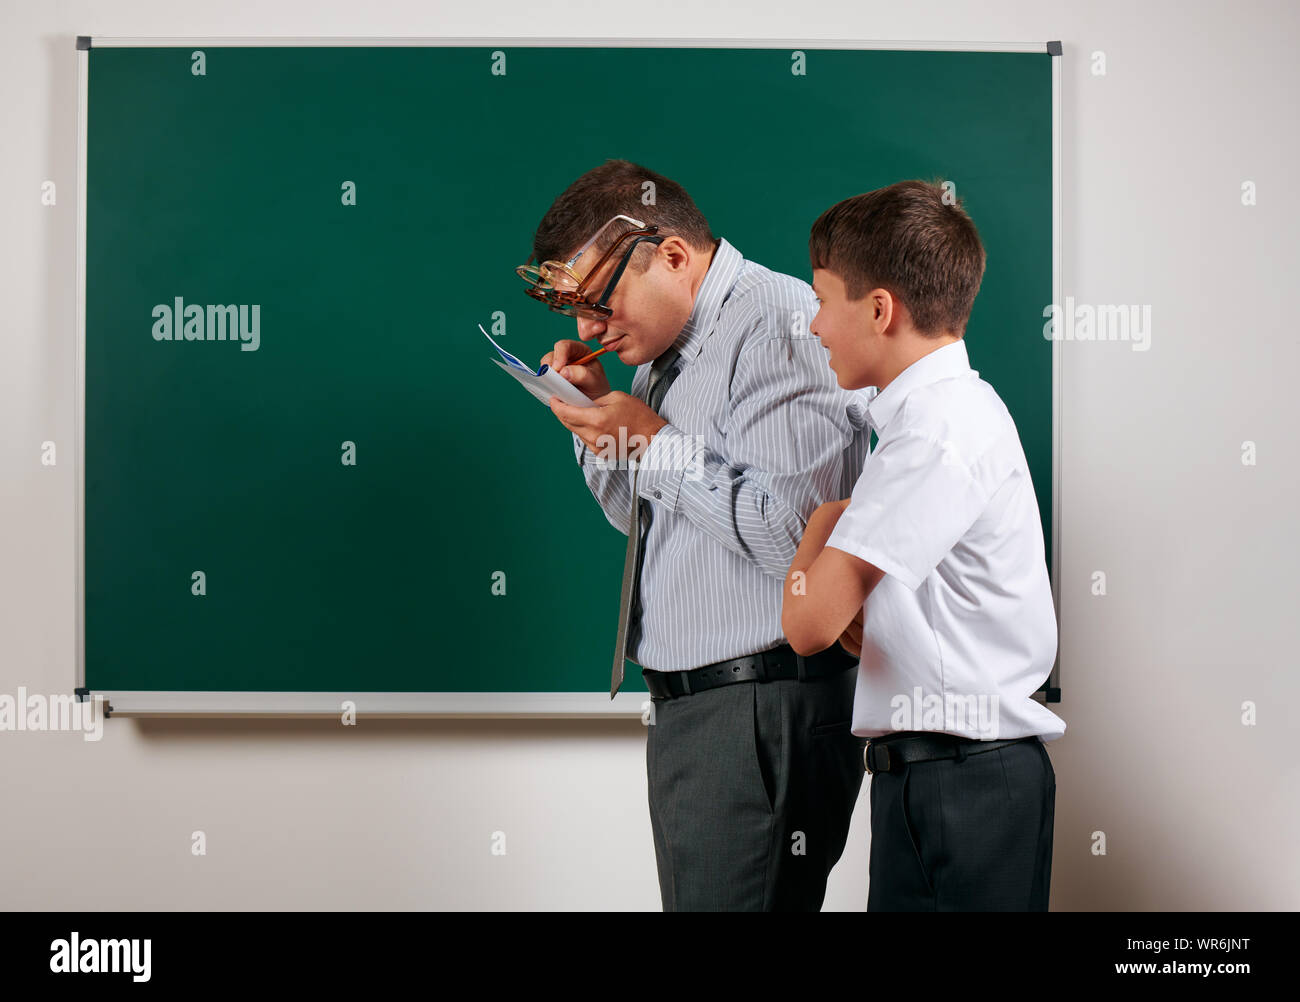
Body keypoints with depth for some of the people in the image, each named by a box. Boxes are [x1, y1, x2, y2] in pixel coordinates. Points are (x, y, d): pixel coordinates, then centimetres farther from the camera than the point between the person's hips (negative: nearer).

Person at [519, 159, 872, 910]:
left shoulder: (779, 324, -15)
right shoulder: (670, 348, 15)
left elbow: (790, 534, -25)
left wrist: (656, 445, -16)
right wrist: (600, 417, 9)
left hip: (763, 711, -10)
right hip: (687, 707, 10)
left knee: (726, 897, -6)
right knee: (691, 895, 16)